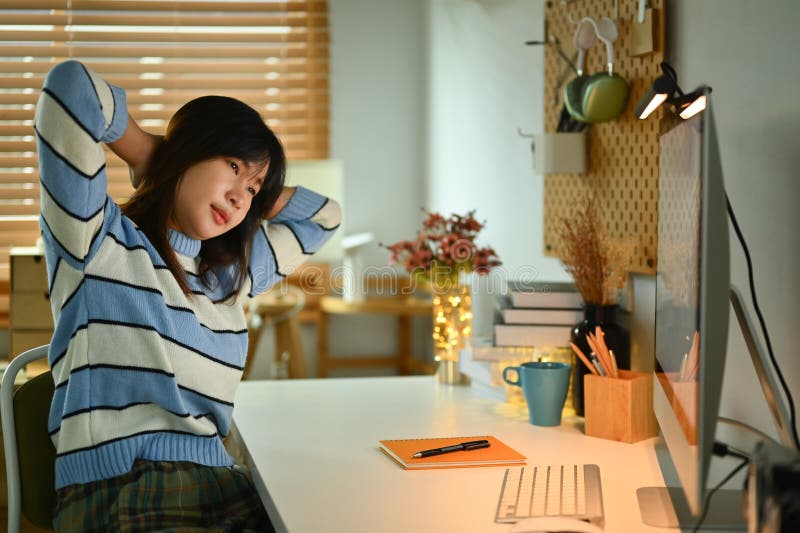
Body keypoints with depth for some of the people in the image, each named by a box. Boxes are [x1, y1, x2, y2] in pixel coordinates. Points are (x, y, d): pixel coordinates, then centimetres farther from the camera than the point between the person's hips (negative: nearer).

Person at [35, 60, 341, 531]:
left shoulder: (232, 273, 21)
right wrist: (150, 153, 6)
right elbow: (72, 85, -11)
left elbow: (323, 215, 34)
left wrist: (255, 192, 22)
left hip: (222, 489, 7)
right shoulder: (102, 242, 0)